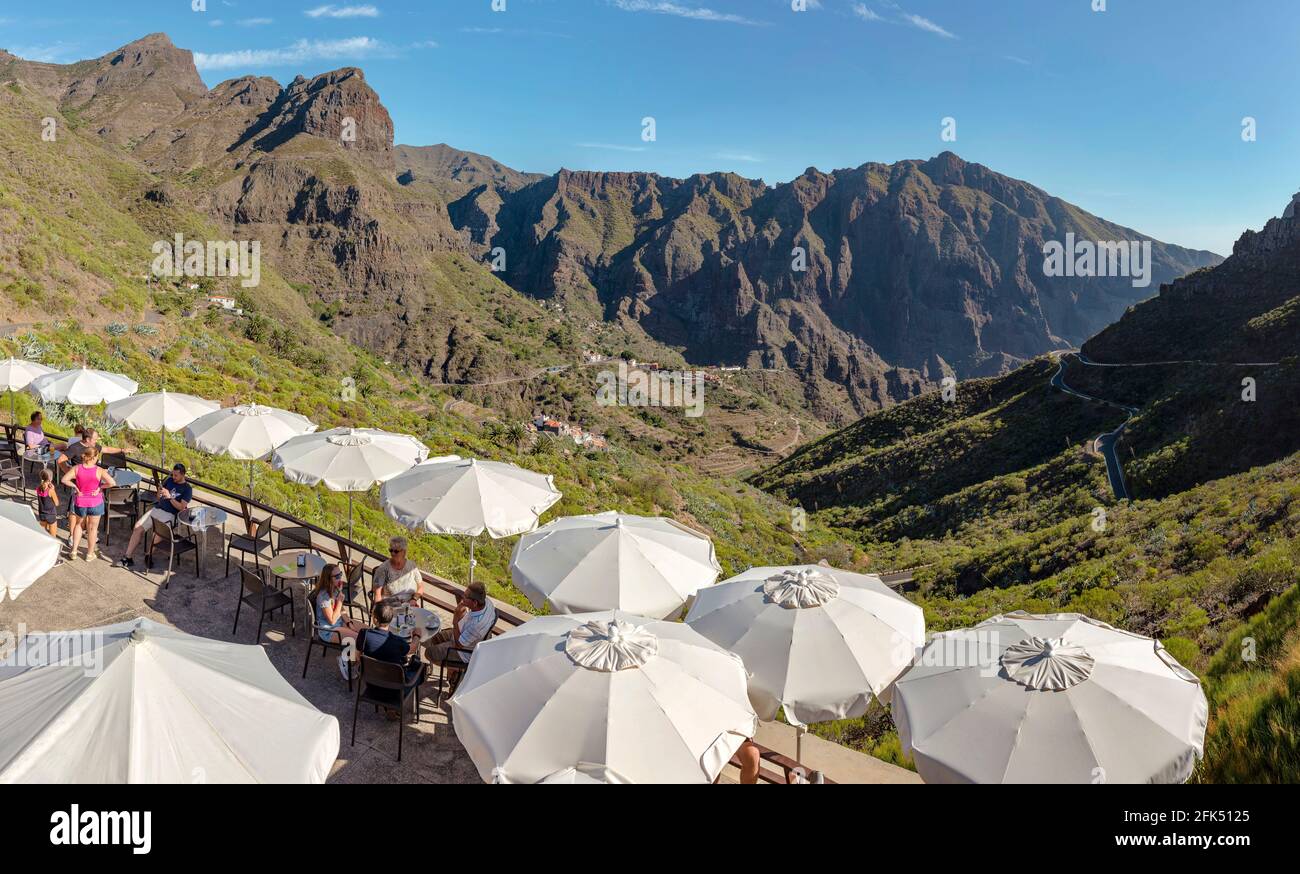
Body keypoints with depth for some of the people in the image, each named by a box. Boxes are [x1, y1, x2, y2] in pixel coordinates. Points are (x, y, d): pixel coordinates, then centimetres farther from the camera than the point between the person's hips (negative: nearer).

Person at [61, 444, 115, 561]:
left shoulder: (77, 468, -11)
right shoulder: (99, 471, -19)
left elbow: (64, 479, -17)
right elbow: (112, 483, -28)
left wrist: (75, 487, -6)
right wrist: (100, 487, -12)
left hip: (80, 502, 2)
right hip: (95, 503, -2)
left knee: (78, 524, 26)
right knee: (93, 527, 14)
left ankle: (74, 551, 26)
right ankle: (90, 554, 26)